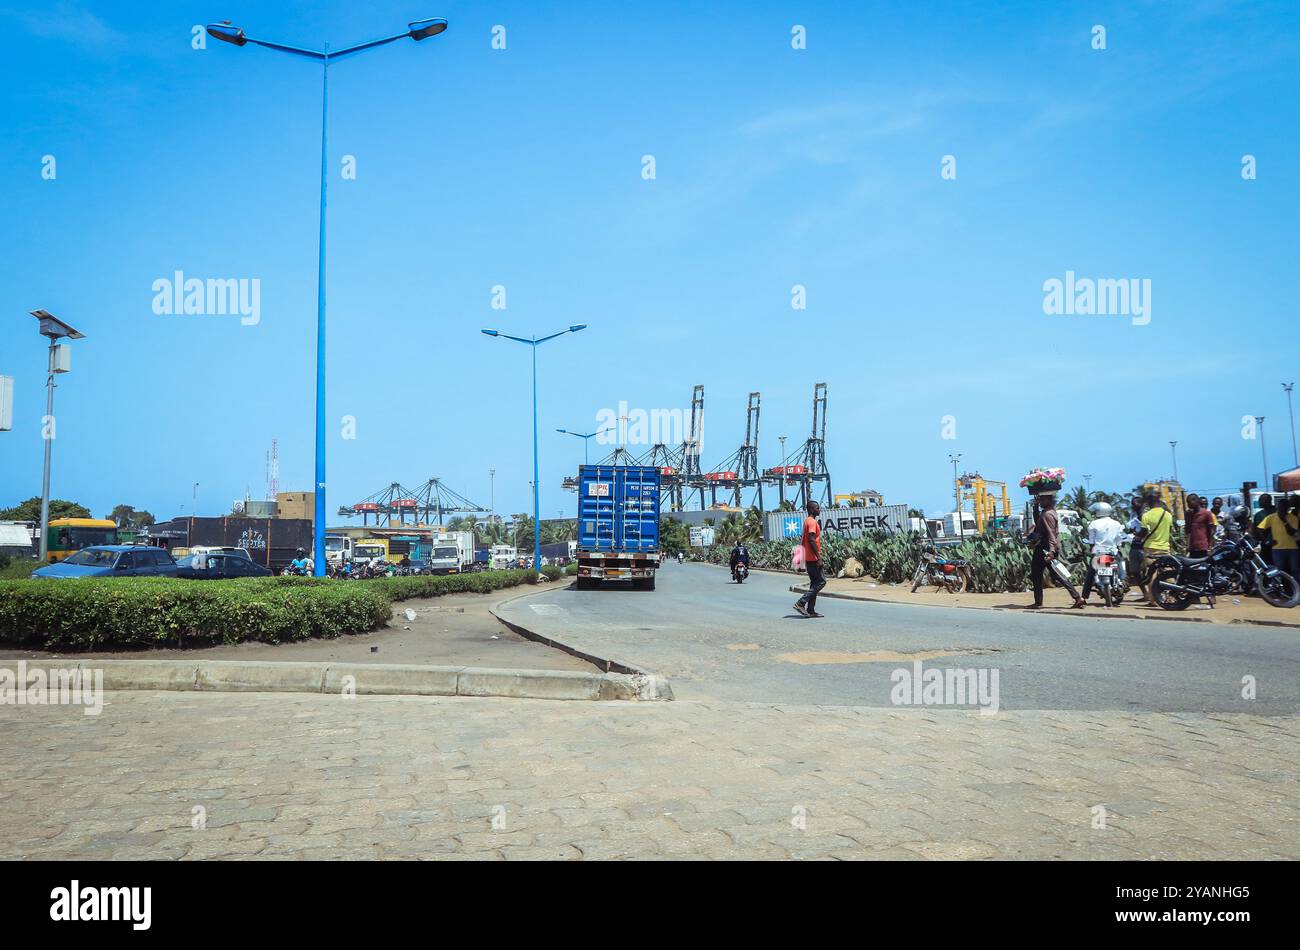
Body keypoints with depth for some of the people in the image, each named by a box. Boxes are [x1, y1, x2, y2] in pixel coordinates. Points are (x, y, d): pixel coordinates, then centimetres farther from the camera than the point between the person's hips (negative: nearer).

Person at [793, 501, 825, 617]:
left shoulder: (807, 521, 17)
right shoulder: (812, 522, -13)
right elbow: (812, 540, -23)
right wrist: (819, 557, -23)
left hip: (808, 558, 10)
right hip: (813, 559, -10)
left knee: (815, 583, 11)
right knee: (821, 581, -8)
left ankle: (810, 610, 10)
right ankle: (800, 603, -11)